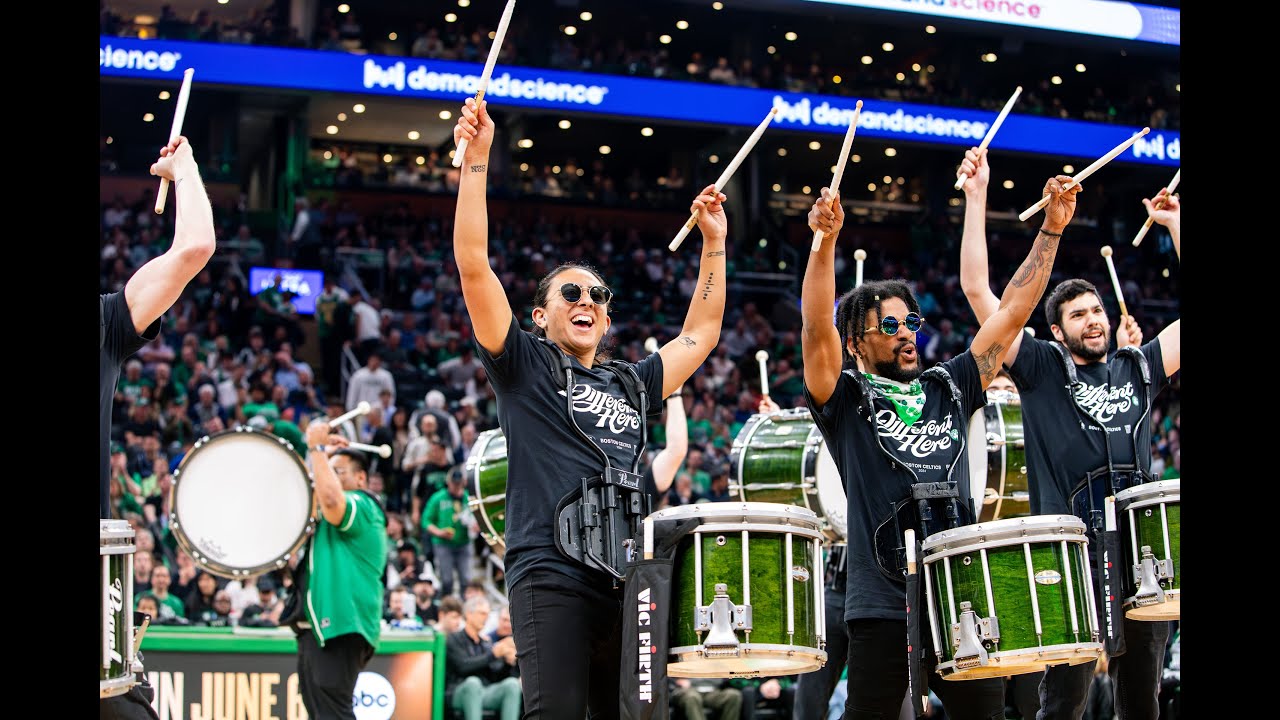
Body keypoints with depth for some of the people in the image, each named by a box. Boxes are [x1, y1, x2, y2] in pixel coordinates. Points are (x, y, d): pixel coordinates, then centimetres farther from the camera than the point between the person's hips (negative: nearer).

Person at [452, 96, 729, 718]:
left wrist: (713, 242, 32)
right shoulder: (523, 365, 11)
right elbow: (473, 265, 2)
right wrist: (476, 160, -2)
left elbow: (701, 332, 34)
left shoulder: (632, 384, 25)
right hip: (553, 574, -5)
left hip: (630, 577, 5)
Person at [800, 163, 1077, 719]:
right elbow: (816, 329, -13)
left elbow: (1012, 314, 14)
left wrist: (1050, 231, 8)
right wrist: (825, 241, -26)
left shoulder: (949, 390, 16)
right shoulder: (845, 399, 4)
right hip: (885, 607, -4)